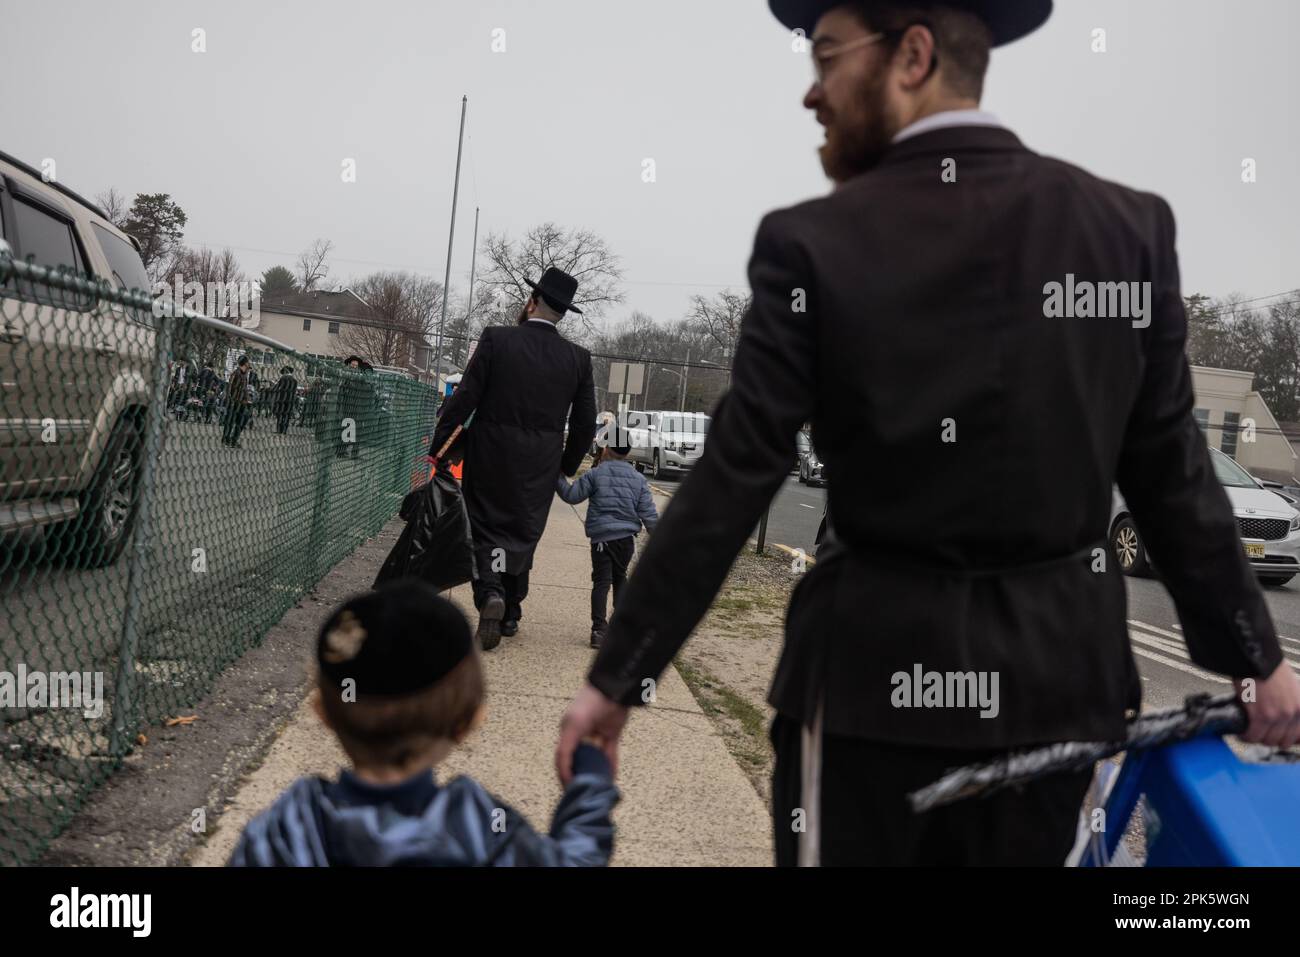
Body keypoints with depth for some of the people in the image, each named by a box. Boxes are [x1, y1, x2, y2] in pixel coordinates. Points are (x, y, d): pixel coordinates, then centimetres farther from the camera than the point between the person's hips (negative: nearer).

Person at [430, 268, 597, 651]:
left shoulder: (496, 338, -8)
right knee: (522, 534, 16)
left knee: (485, 528, 8)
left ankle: (490, 592, -17)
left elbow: (464, 399, -10)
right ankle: (510, 615, 25)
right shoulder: (578, 358, 0)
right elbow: (586, 423, 4)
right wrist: (568, 465, 18)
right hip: (539, 467, 3)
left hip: (489, 459, -2)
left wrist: (438, 445, -2)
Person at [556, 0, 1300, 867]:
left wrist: (617, 678, -3)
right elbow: (1174, 477, 1)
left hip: (873, 666, -3)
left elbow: (729, 488, -11)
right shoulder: (1129, 224, -2)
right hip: (1060, 666, 3)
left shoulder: (816, 244, -11)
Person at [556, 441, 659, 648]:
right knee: (620, 577, 20)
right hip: (627, 538, 3)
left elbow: (571, 496, -2)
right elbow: (649, 513, 5)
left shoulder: (595, 474, -3)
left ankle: (599, 630, -10)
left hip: (601, 536, -3)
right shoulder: (639, 479, 6)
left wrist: (558, 478, 11)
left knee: (601, 582, -3)